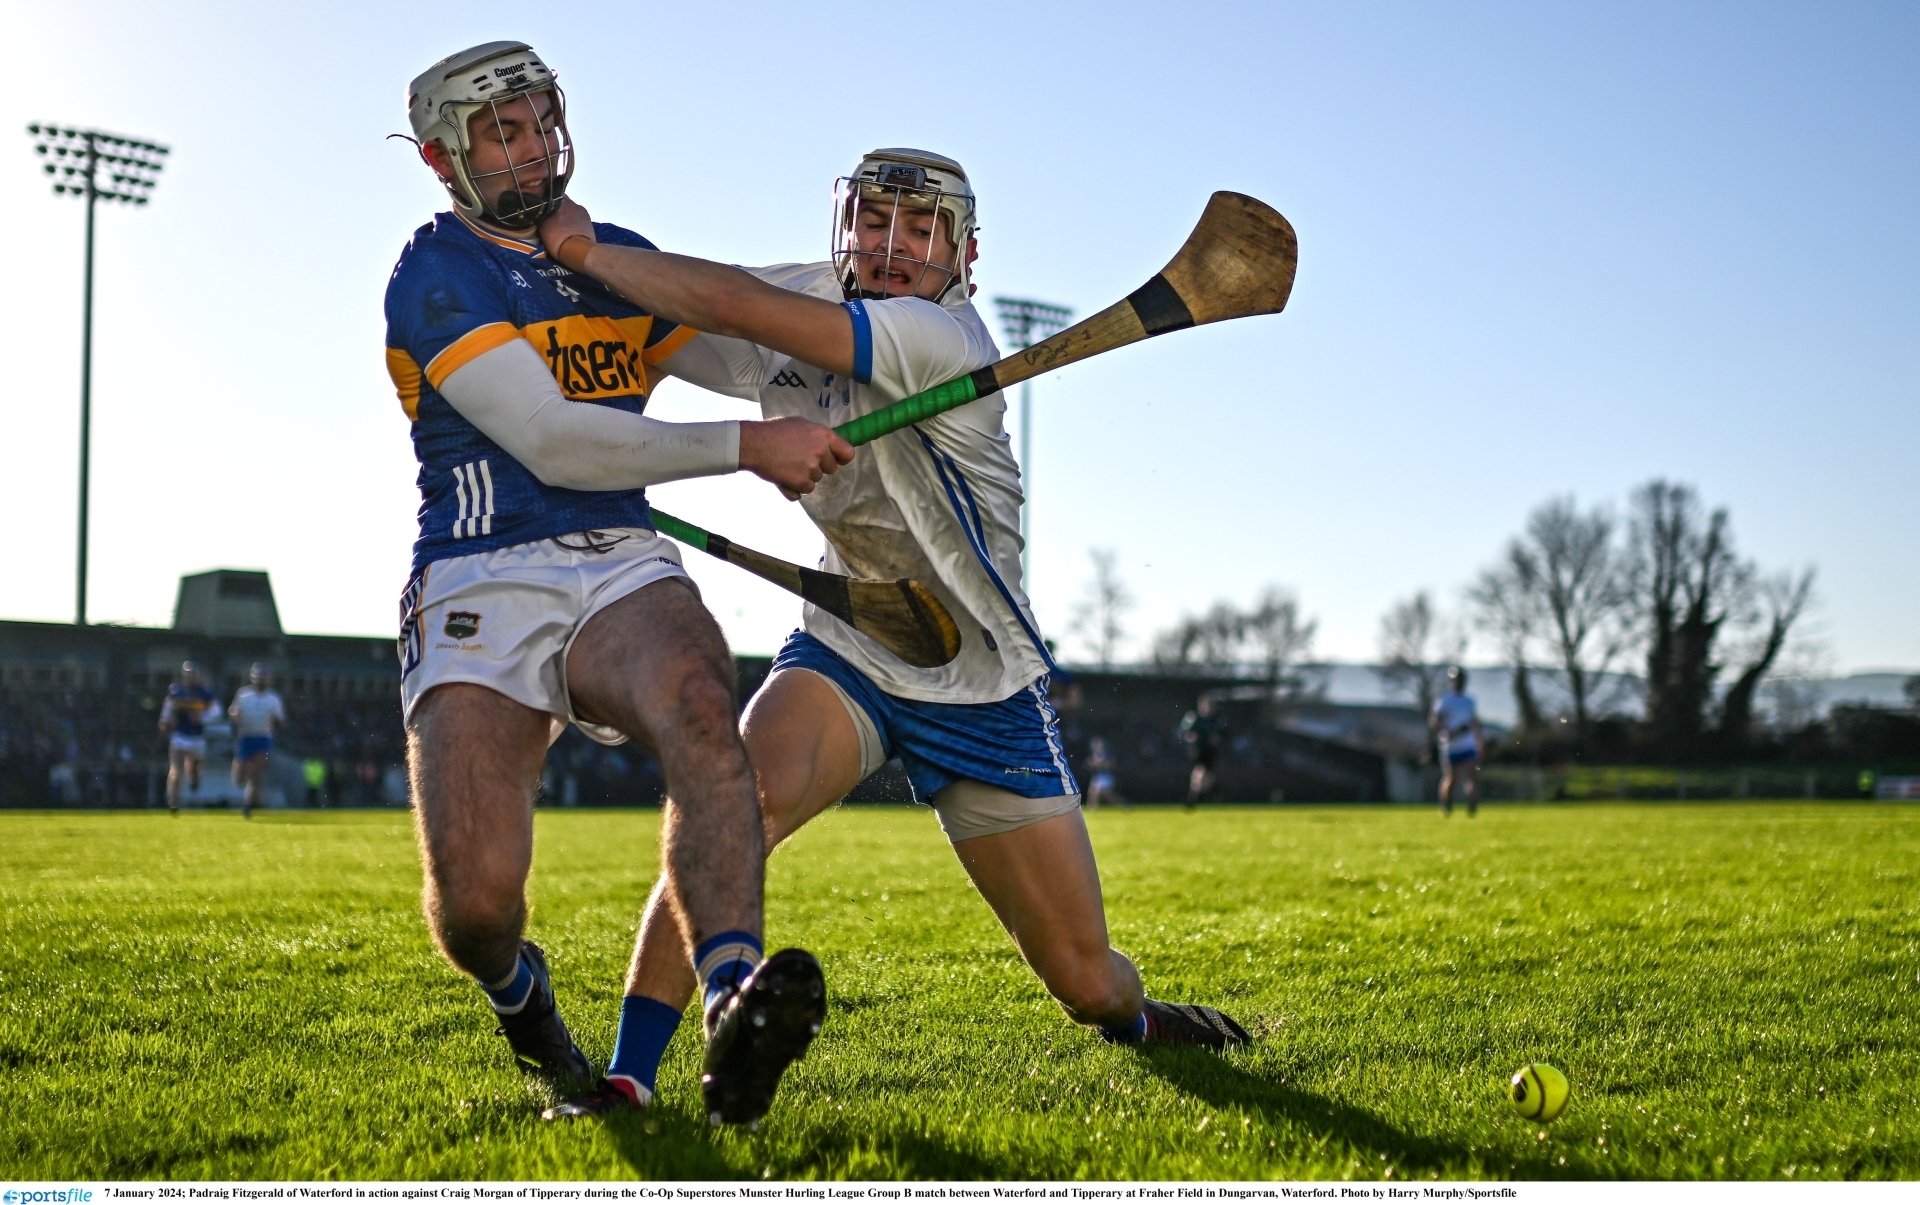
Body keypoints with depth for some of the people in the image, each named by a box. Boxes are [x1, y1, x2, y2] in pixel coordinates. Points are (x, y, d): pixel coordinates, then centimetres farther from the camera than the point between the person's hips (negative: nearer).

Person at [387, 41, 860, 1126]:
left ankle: (736, 1015, -50)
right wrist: (747, 447, -13)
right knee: (476, 903, -19)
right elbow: (551, 442, -12)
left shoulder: (615, 259, 21)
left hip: (623, 569, 4)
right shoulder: (436, 276, -1)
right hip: (482, 588, -4)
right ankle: (517, 987, 20)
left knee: (700, 705, -34)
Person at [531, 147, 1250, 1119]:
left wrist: (585, 248, -23)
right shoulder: (807, 300, -5)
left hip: (985, 692, -3)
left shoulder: (943, 340, -25)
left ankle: (1134, 1017, 40)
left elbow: (735, 304, -32)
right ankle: (629, 1075, -24)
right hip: (846, 652, 3)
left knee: (1087, 982, 1)